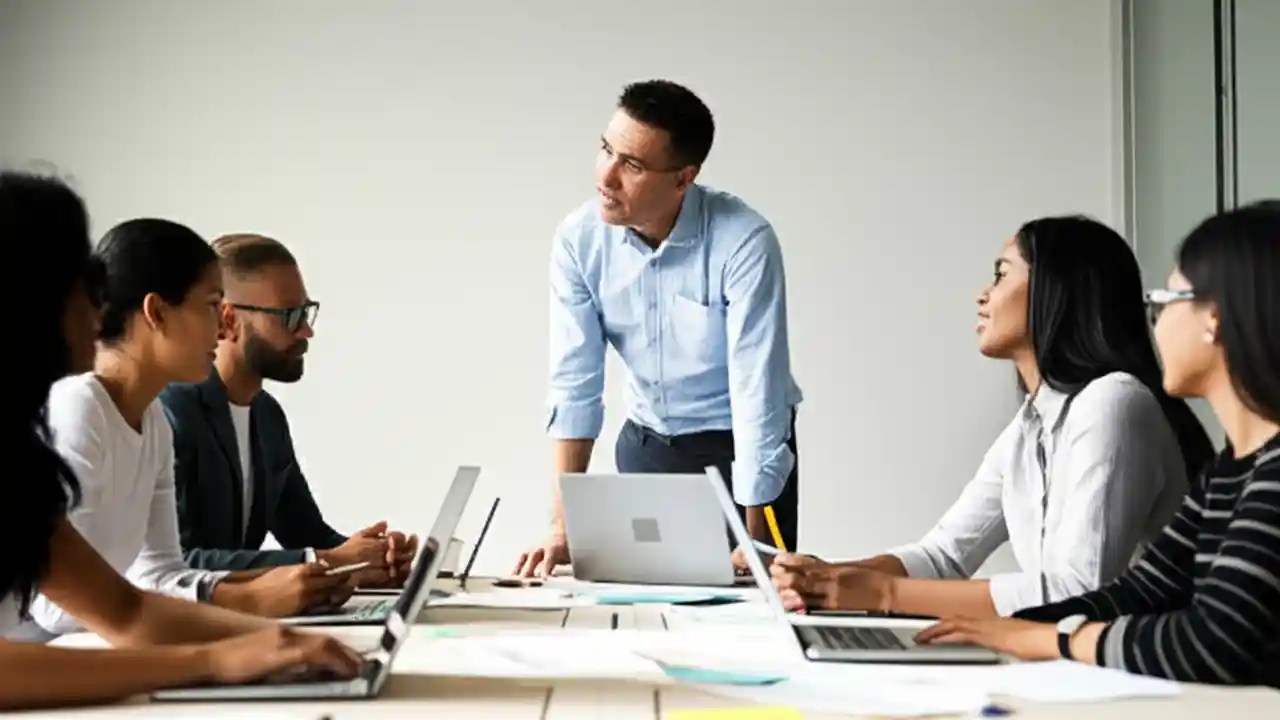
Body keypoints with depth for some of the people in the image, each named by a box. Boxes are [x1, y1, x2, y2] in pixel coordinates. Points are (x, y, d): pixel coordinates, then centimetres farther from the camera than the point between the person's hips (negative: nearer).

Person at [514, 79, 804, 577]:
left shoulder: (743, 241, -25)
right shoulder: (579, 239, -13)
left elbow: (757, 393, -26)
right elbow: (574, 384, -12)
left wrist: (754, 546, -28)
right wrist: (562, 527, -18)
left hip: (738, 450, -3)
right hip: (645, 445, 3)